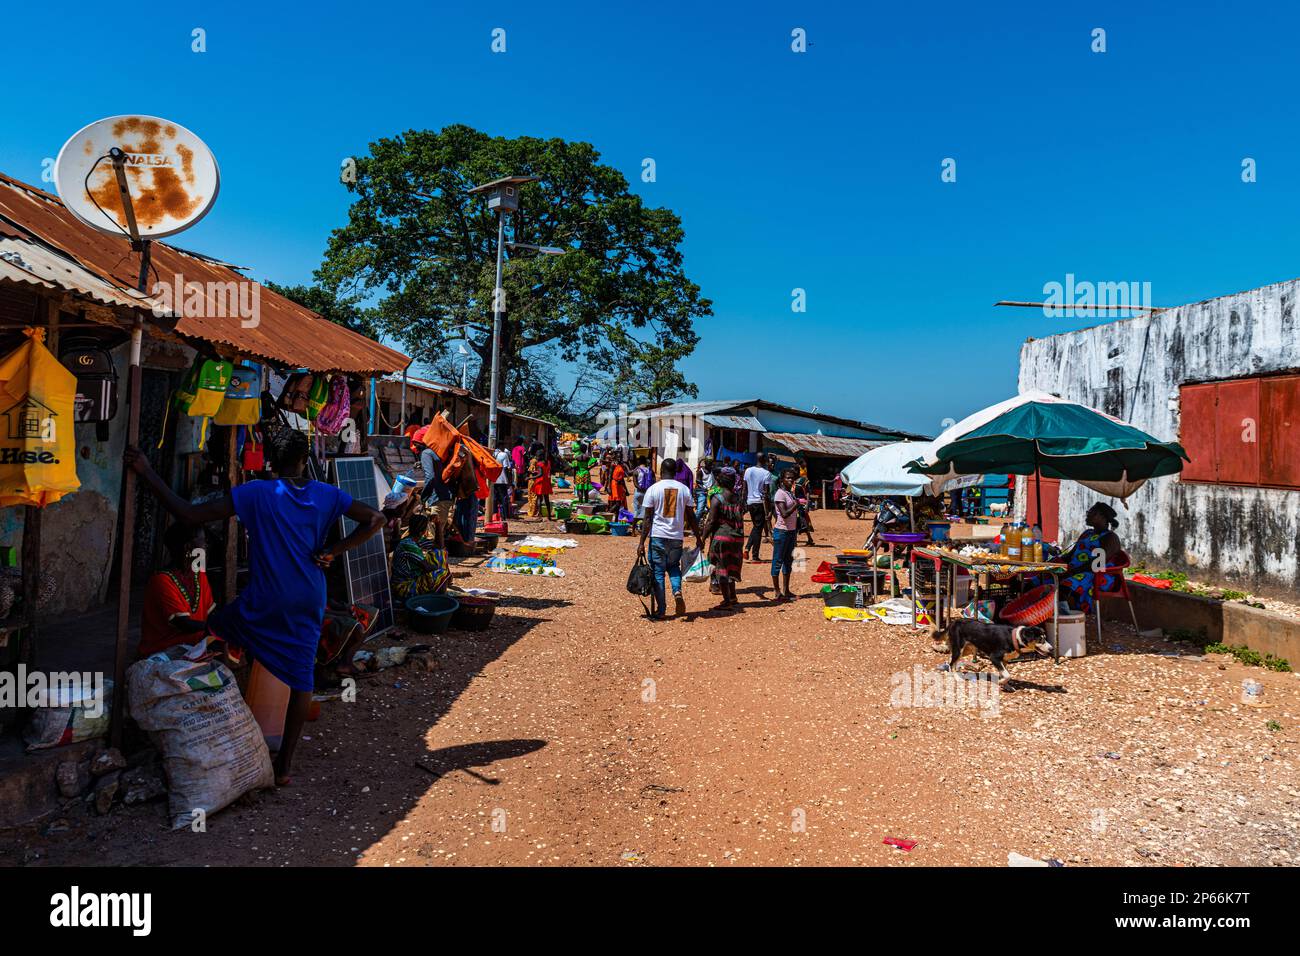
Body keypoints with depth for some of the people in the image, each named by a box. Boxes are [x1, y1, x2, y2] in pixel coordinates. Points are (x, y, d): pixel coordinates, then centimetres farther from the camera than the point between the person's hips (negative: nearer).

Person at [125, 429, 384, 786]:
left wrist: (146, 472, -8)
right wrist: (333, 551, -1)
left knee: (211, 628, 24)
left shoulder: (257, 493, -10)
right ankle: (285, 764, 17)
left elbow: (189, 514, -14)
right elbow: (375, 519, 0)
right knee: (302, 677, 11)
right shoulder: (327, 495, 1)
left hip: (263, 605, -3)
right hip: (310, 603, 3)